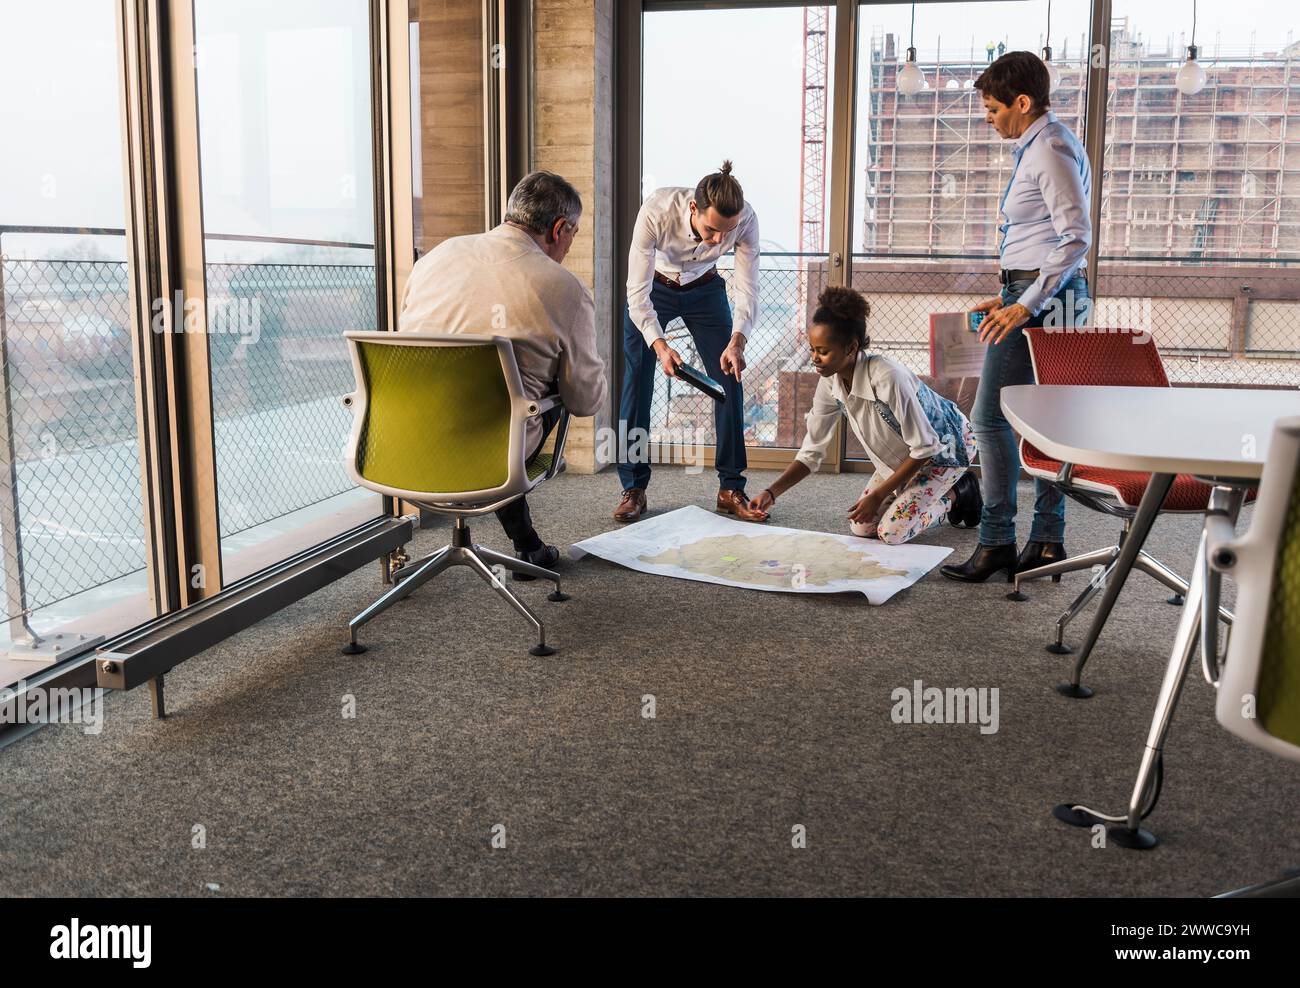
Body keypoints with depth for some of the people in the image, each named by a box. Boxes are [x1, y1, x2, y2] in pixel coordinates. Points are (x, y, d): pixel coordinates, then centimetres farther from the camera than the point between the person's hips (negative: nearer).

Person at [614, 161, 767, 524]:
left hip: (705, 289, 2)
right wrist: (659, 345, -45)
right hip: (653, 288, -2)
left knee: (729, 381, -6)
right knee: (637, 382, -9)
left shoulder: (746, 219, -30)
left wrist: (737, 340, -41)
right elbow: (637, 292, -33)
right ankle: (633, 489, 3)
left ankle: (731, 489, 4)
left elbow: (747, 289, -24)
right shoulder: (656, 211, -37)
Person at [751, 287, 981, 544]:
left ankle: (956, 493, 7)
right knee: (861, 527, -1)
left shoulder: (888, 378, -37)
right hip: (902, 456, 7)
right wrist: (771, 493, -23)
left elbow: (924, 448, -29)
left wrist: (878, 495, -25)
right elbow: (811, 452, -9)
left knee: (892, 532, -17)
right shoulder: (829, 385, -16)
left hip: (944, 446, -7)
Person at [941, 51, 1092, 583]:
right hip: (1035, 294, 11)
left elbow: (1077, 237, -20)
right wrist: (1009, 296, 18)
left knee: (990, 416, -9)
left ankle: (996, 543, -3)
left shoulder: (1050, 150, -12)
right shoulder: (1039, 146, 19)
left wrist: (1025, 305, -22)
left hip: (1045, 297, -11)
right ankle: (1047, 541, 16)